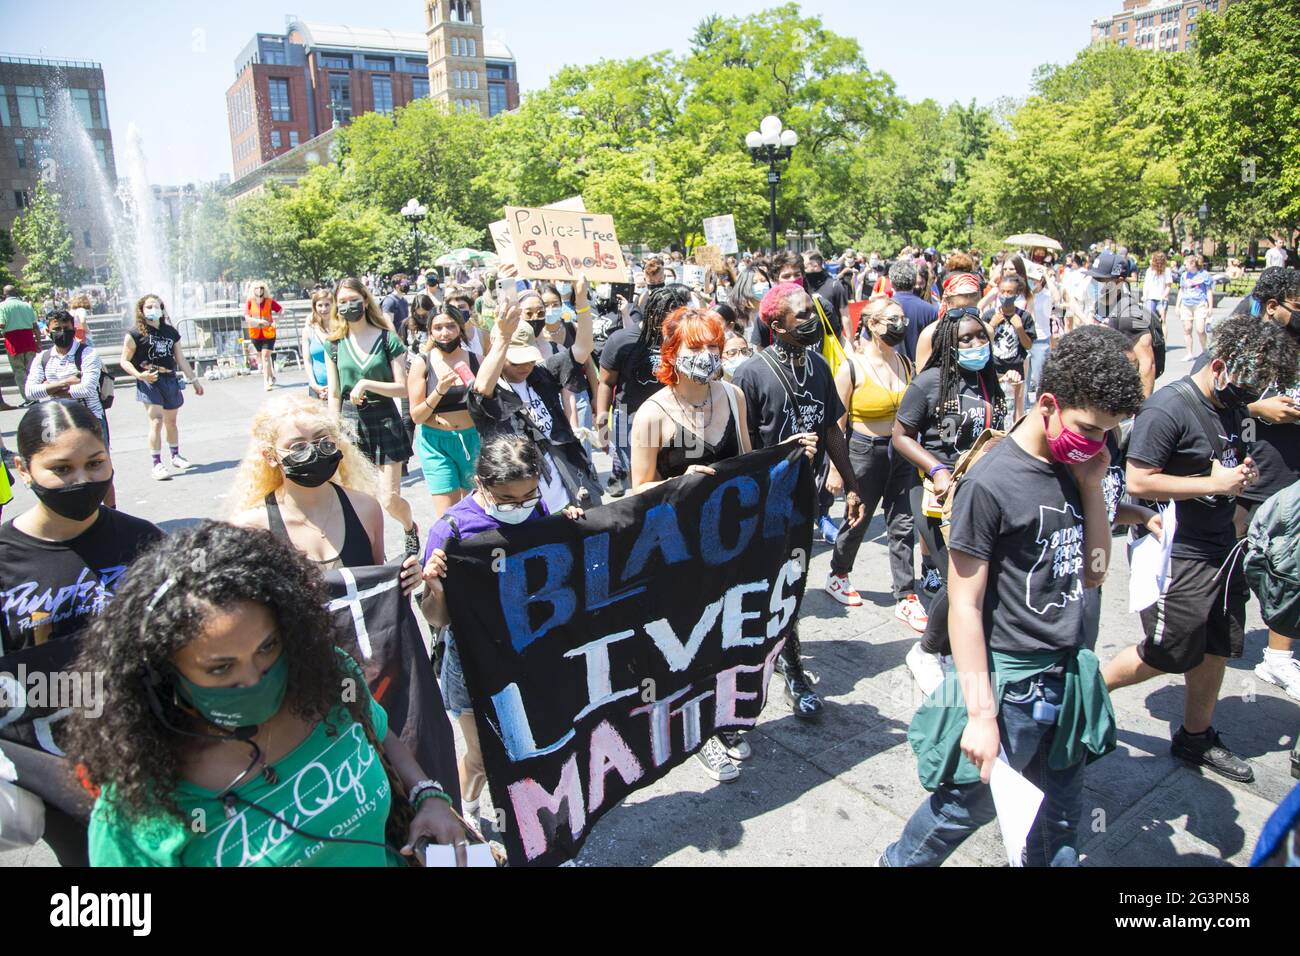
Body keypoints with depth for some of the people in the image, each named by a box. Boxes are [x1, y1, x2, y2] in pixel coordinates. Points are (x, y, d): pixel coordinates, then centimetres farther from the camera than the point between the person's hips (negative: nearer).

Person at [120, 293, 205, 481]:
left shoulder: (171, 332, 12)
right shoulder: (135, 334, -3)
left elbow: (180, 358, 17)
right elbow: (125, 361, -3)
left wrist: (194, 380, 17)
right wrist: (139, 375, -20)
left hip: (170, 380, 5)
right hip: (149, 381, -5)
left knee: (171, 421, 16)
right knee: (156, 421, -15)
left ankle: (175, 456, 34)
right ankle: (157, 464, -13)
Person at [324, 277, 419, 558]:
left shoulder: (388, 339, -3)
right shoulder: (336, 344, 5)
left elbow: (402, 388, -7)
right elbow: (334, 394, 9)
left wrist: (367, 383, -18)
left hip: (384, 420, -2)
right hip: (350, 421, 3)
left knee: (390, 499, -1)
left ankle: (410, 527, 32)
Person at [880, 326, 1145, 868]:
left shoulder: (1072, 471, 4)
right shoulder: (990, 483, -18)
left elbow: (1093, 573, 10)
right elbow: (965, 604, -17)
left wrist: (1091, 485, -1)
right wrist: (981, 713, -18)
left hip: (1068, 676, 7)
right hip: (1009, 679, -6)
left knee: (1061, 820, 18)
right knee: (970, 805, 11)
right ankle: (899, 861, 35)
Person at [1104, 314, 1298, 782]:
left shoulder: (1231, 404, 6)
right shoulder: (1168, 408, -21)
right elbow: (1138, 482, -25)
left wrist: (1243, 474, 0)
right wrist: (1214, 483, -22)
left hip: (1220, 547, 9)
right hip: (1176, 554, -8)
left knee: (1216, 651, 17)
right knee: (1168, 655, 2)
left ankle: (1197, 738, 34)